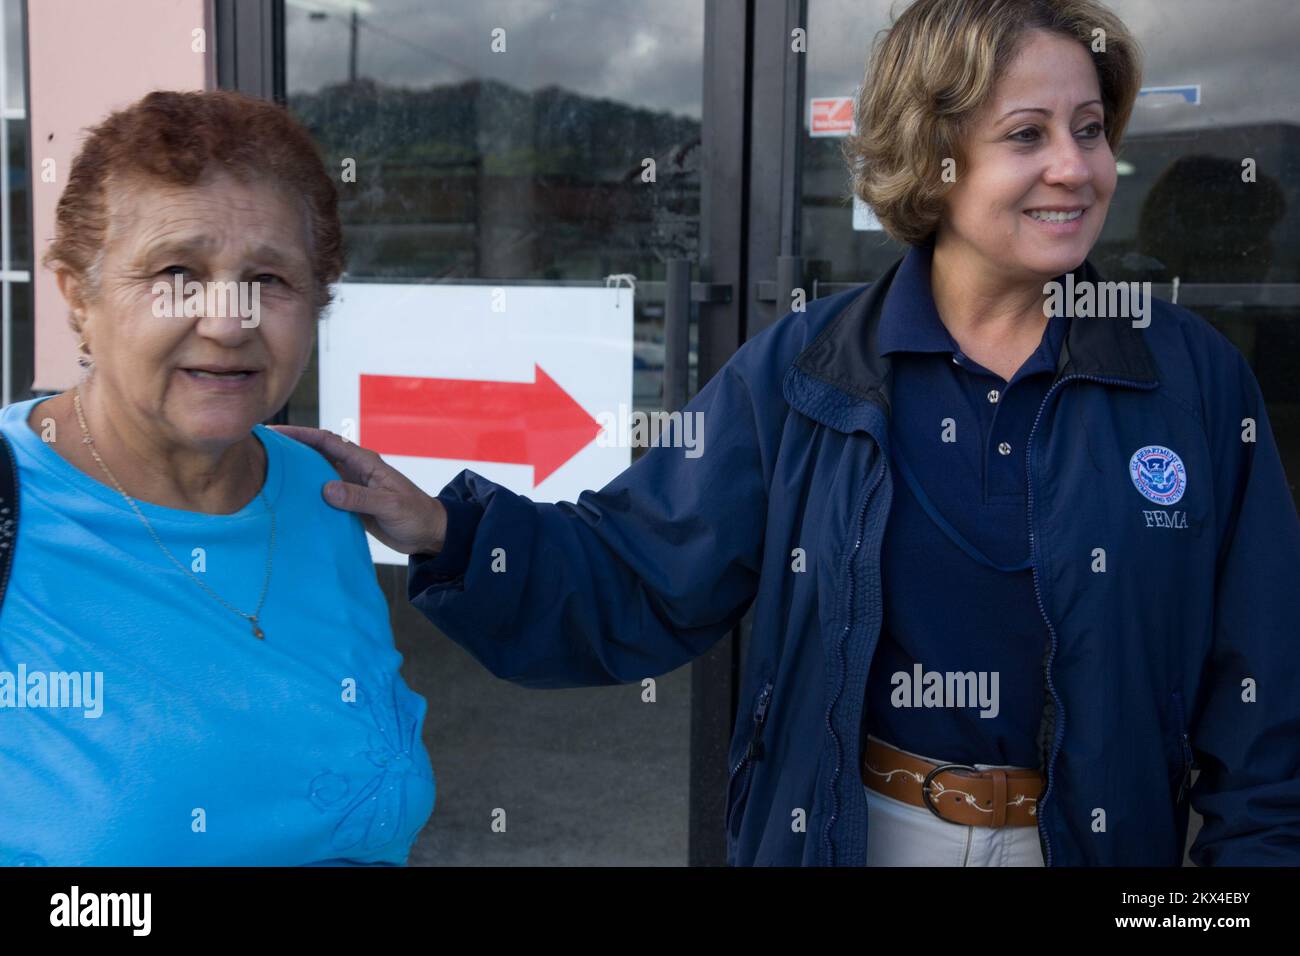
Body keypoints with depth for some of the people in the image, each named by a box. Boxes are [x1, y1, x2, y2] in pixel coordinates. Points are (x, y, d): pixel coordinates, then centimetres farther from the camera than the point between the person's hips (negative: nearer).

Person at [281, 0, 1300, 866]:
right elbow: (641, 581, -6)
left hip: (1099, 832, 0)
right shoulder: (802, 369, -6)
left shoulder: (1195, 378, -6)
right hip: (846, 829, 0)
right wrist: (447, 534, -18)